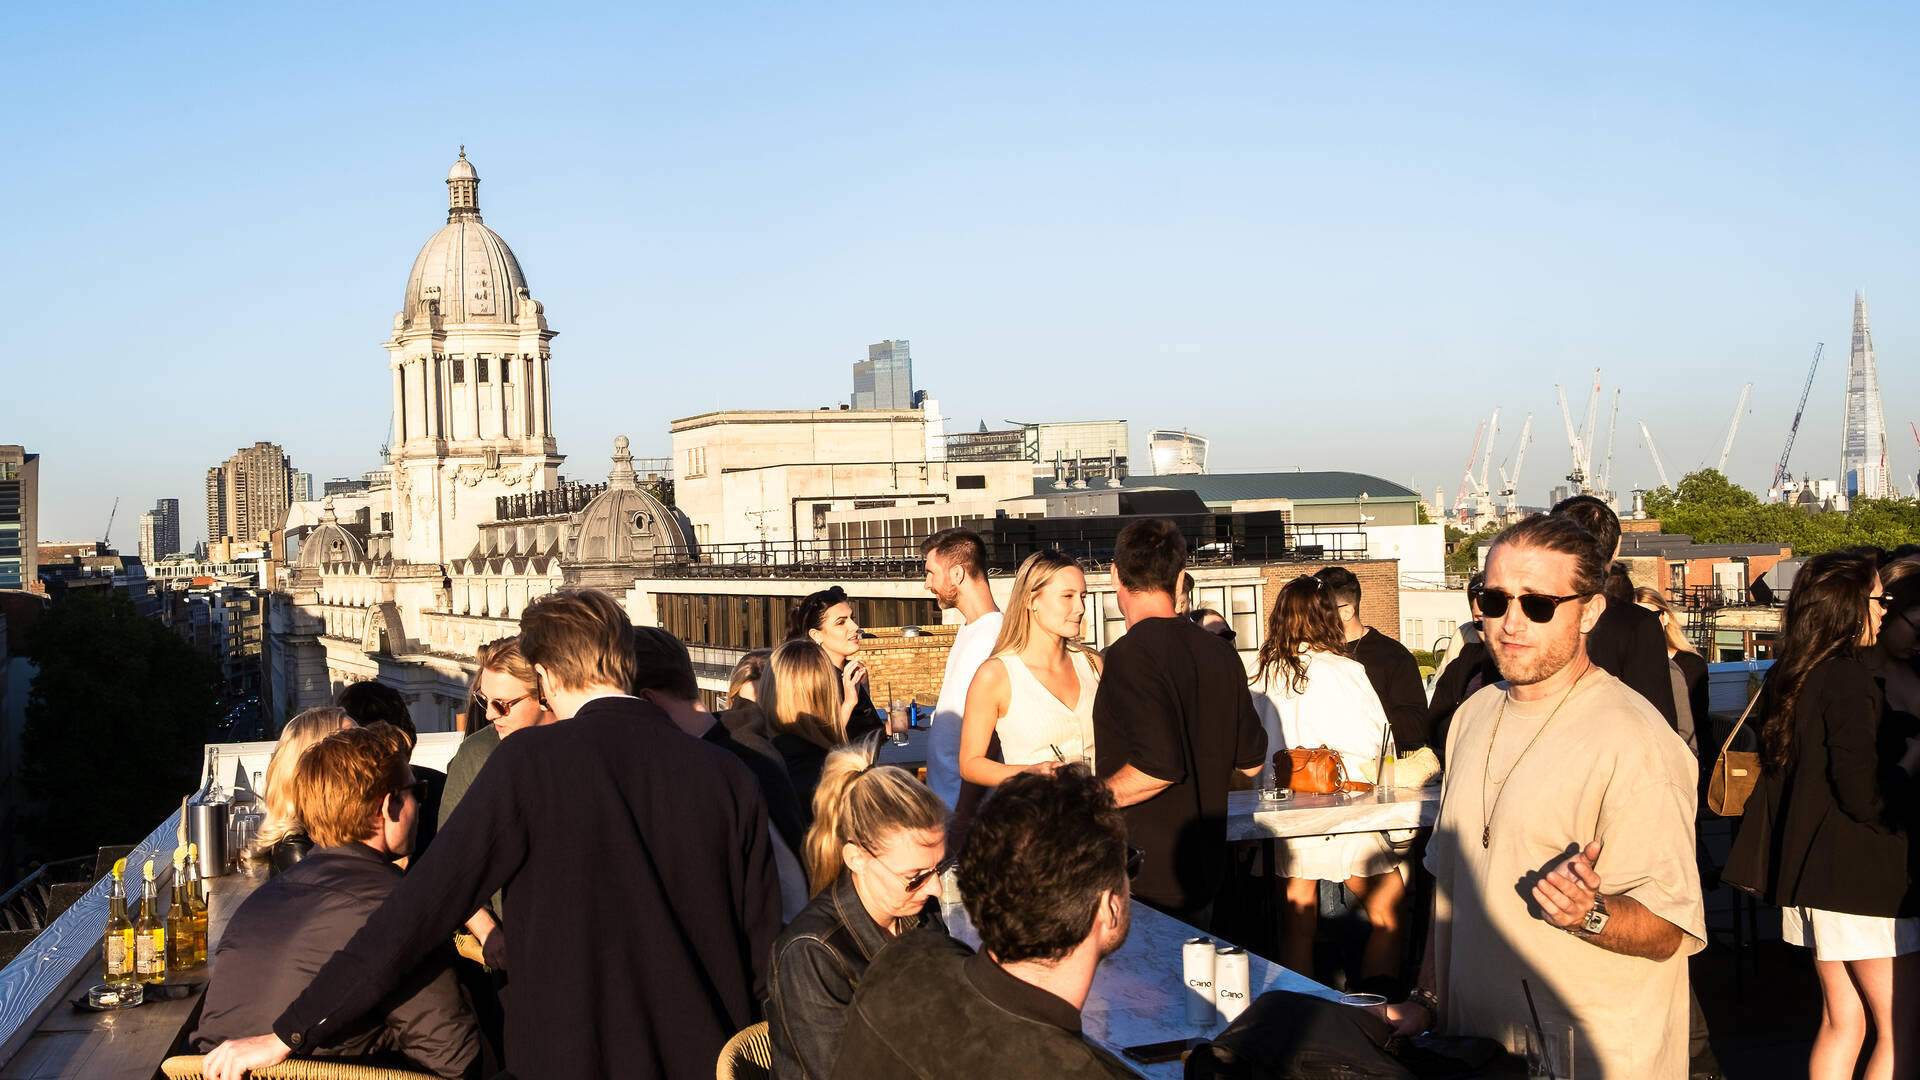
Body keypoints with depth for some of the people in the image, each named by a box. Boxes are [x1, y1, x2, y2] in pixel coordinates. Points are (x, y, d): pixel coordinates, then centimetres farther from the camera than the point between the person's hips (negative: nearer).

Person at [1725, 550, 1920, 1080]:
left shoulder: (1785, 678, 8)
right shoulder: (1848, 679, -17)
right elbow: (1866, 797, -21)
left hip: (1808, 866, 9)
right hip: (1862, 876, -9)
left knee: (1841, 1021, 14)